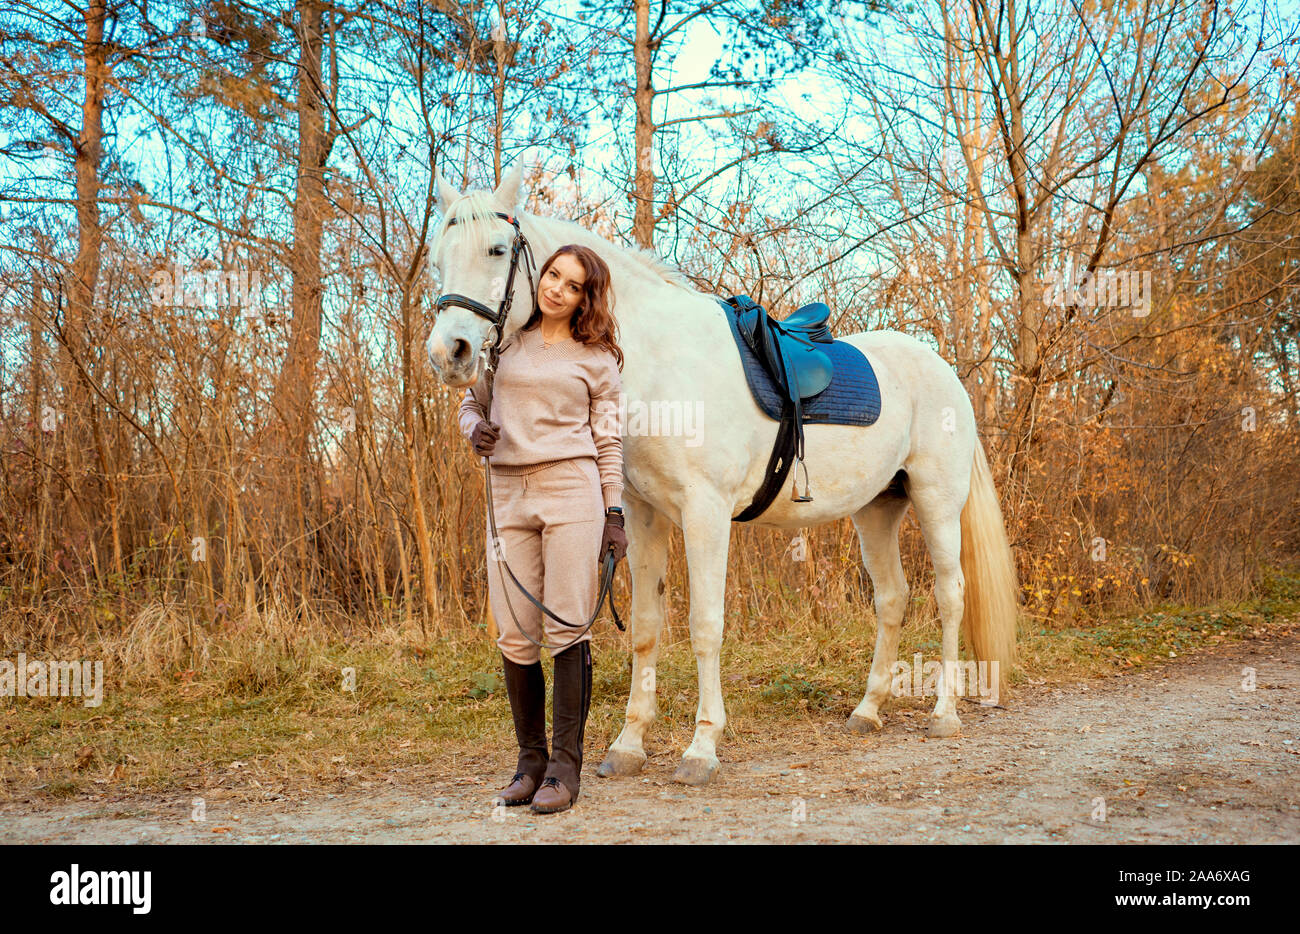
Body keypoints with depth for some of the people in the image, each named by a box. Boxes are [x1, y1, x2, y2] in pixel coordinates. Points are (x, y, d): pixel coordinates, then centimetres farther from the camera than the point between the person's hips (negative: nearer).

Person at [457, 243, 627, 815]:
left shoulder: (597, 358, 6)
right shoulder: (504, 343, 12)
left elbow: (608, 441, 7)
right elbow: (471, 400, 20)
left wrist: (615, 515, 1)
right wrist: (474, 429, -4)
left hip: (571, 489, -3)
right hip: (508, 494, 3)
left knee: (567, 629, -5)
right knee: (515, 637, 3)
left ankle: (565, 766, 1)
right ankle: (530, 759, 16)